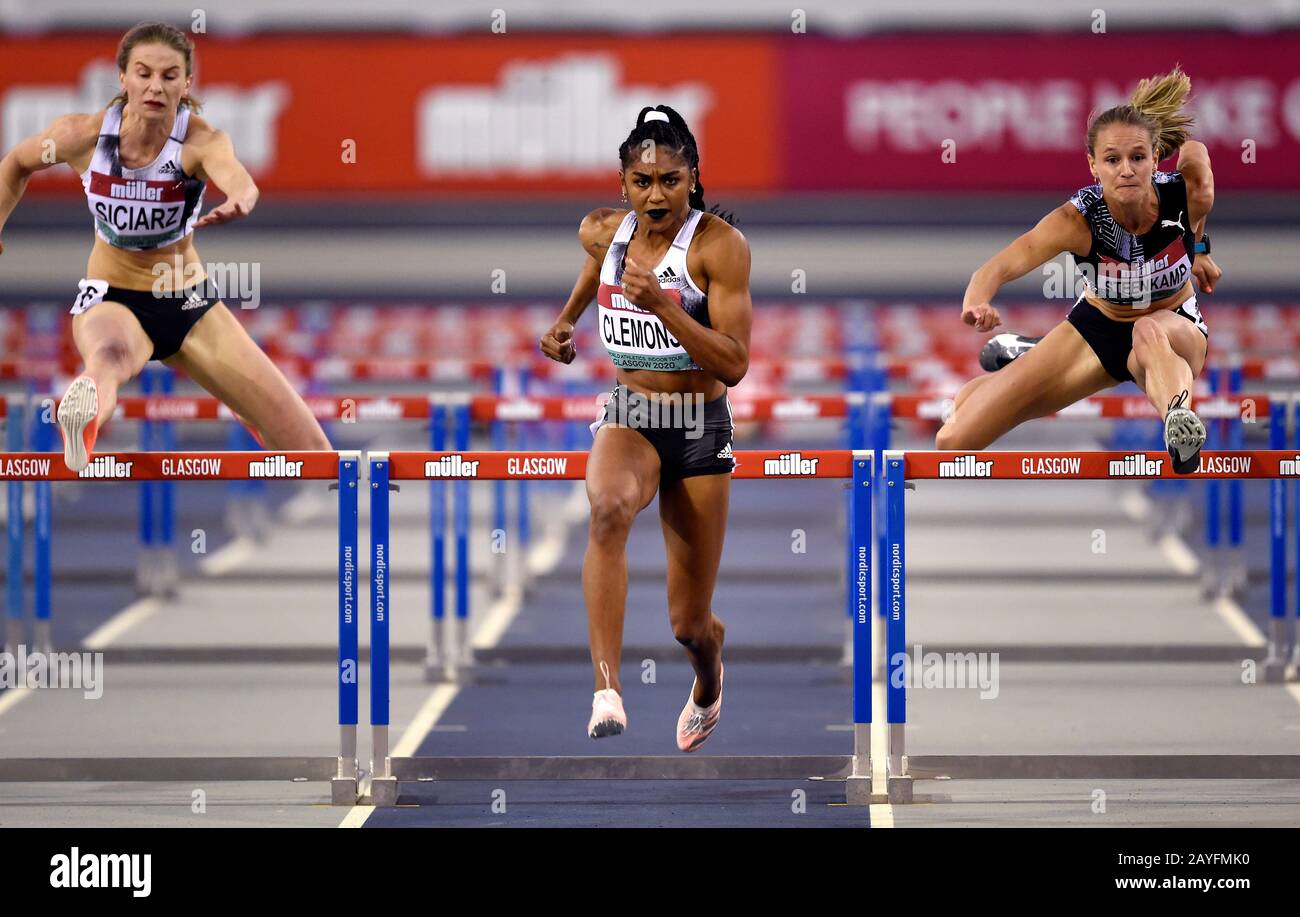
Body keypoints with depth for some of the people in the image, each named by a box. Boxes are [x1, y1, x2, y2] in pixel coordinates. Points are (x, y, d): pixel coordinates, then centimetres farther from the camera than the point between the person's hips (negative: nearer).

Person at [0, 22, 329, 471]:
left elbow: (238, 178, -44)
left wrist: (238, 202, -66)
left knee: (309, 450, -3)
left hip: (189, 304, 2)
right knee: (111, 355, -44)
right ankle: (79, 431, -80)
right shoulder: (83, 136, -14)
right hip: (110, 300, -2)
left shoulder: (201, 140, -19)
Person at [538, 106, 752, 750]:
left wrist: (661, 304, -30)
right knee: (609, 508, -37)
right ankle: (606, 691, -45)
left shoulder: (719, 245, -15)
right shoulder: (602, 231, -1)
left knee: (689, 623, 6)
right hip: (628, 416, 2)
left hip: (699, 429, -2)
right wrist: (564, 321, 18)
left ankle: (709, 681, 46)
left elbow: (734, 364, -22)